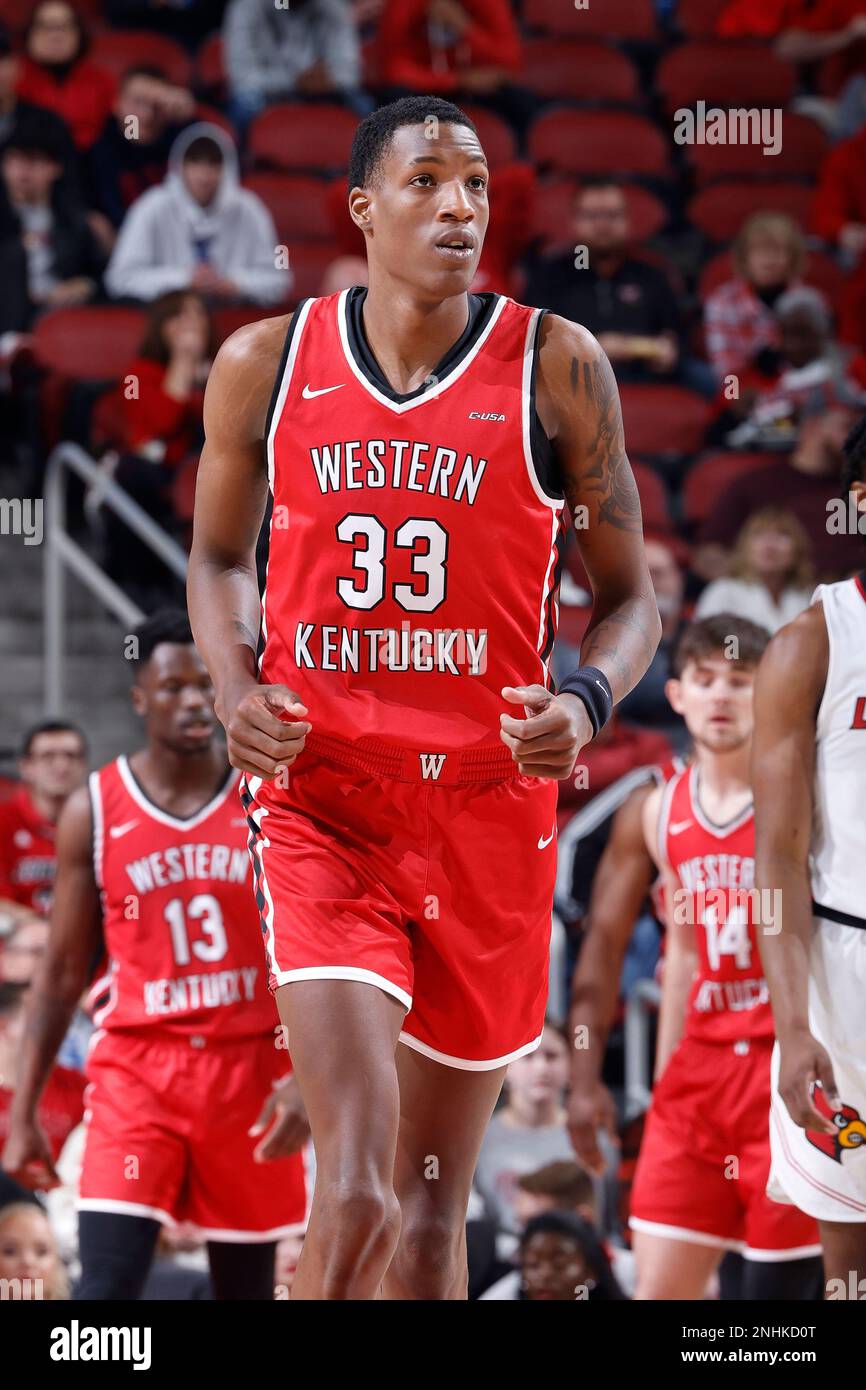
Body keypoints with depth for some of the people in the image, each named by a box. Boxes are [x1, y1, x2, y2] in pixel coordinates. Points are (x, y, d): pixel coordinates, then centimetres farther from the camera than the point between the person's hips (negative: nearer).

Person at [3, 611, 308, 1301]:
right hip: (138, 1066, -1)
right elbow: (62, 974, 6)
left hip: (250, 1066, 1)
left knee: (248, 1288, 8)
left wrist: (306, 1076, -15)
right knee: (106, 1288, -14)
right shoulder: (93, 812, 1)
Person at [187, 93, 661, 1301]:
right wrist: (236, 690, -3)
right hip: (323, 801, -1)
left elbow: (631, 596, 5)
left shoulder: (554, 366, -1)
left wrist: (587, 701, -16)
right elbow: (218, 559, 17)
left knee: (432, 1211, 9)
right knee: (355, 1188, -18)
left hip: (488, 804, 1)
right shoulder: (267, 366, 2)